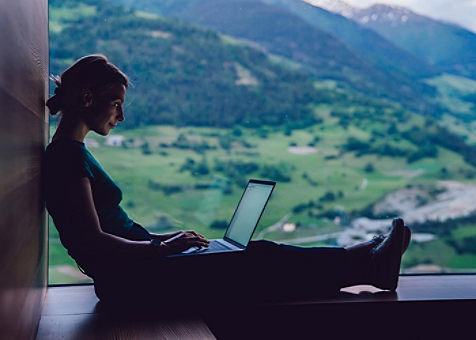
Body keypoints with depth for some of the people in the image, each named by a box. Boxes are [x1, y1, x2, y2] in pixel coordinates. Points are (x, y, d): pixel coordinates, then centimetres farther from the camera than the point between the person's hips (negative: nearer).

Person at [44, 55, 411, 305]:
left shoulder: (70, 152, 14)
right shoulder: (68, 155, -17)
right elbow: (94, 242, -22)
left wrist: (159, 238, 12)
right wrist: (162, 248, -12)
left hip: (129, 273, 10)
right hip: (131, 279, -9)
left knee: (258, 253, 5)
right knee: (259, 264, -9)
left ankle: (364, 261, 9)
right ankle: (364, 265, 3)